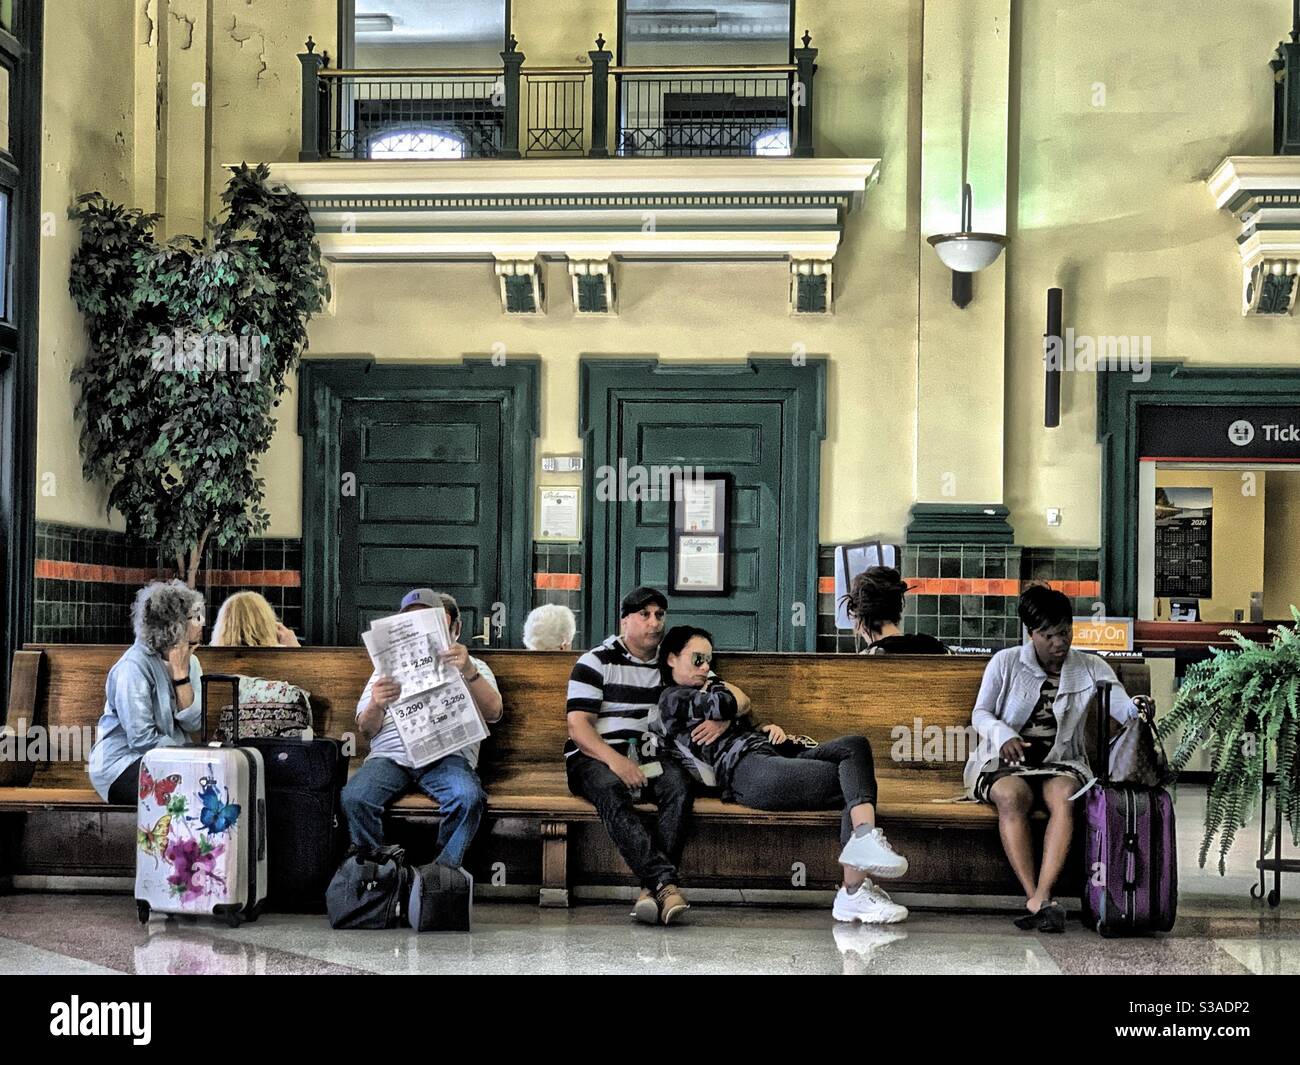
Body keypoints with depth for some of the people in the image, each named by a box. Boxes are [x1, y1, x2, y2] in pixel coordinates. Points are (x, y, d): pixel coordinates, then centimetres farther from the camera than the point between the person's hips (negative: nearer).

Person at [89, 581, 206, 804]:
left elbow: (193, 724, -5)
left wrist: (181, 673, -11)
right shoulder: (134, 666, -15)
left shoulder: (189, 662, 8)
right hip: (123, 766, -7)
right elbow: (142, 739, -20)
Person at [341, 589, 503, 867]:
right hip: (390, 755, 1)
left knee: (468, 798, -35)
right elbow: (366, 730, 14)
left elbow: (493, 713, 0)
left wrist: (469, 672, -19)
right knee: (354, 798, -30)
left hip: (447, 755, -1)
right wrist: (376, 706, -12)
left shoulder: (473, 667, 20)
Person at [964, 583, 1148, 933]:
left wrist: (1140, 709, -32)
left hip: (1060, 762, 1)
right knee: (1012, 796, -36)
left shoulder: (1091, 669, 7)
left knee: (1064, 795, -35)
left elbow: (1124, 708, -6)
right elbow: (980, 714, 5)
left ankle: (1039, 898, -42)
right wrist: (1004, 736, -17)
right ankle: (1036, 899, -40)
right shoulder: (1006, 662, 4)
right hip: (1005, 761, -1)